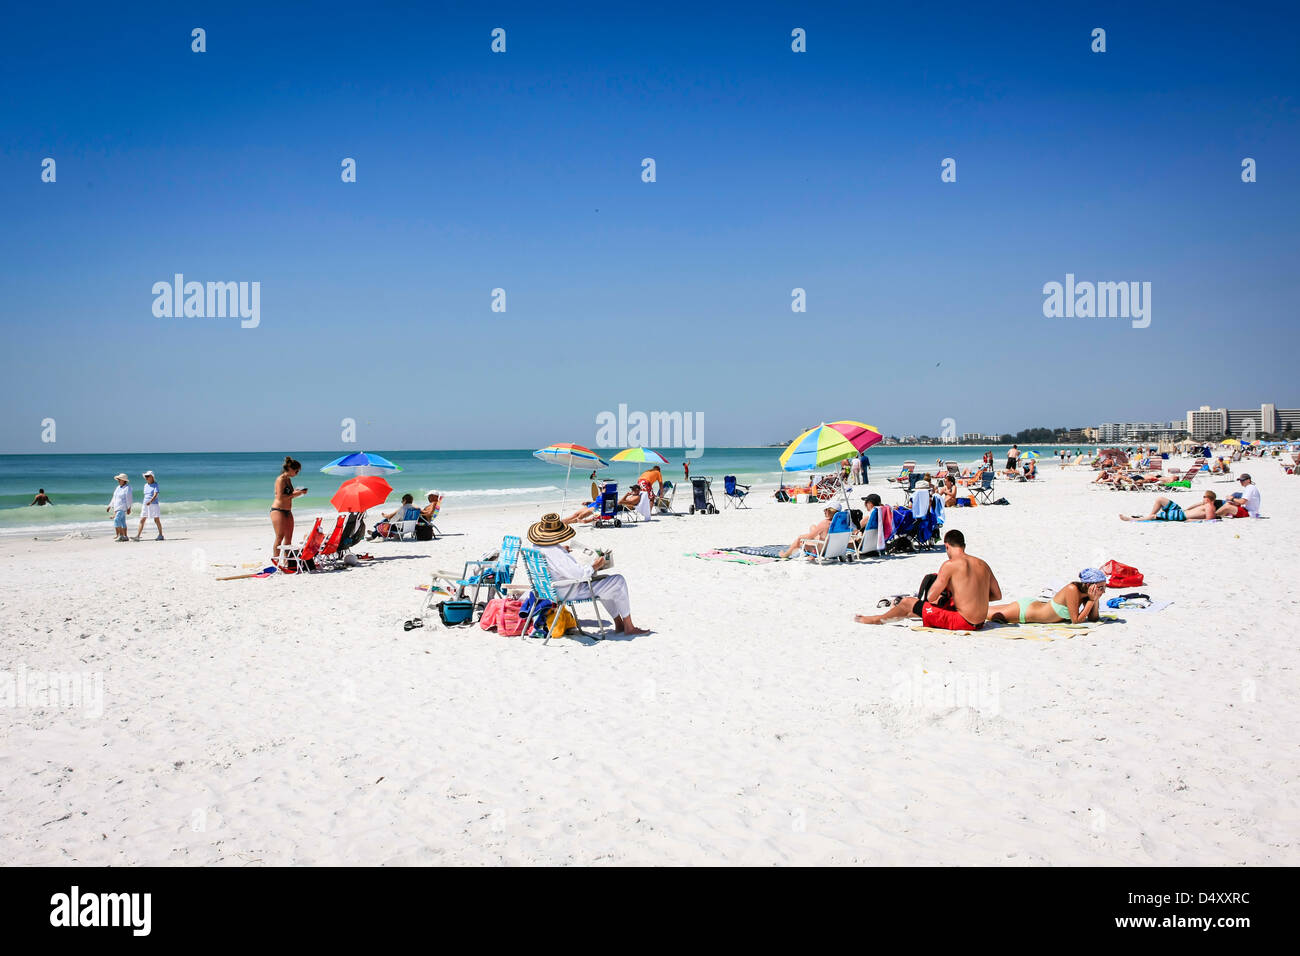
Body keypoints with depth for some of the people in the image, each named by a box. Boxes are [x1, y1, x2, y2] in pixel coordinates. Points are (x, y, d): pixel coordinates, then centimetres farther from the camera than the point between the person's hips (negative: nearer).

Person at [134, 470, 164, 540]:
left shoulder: (155, 484, -6)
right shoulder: (145, 485, 13)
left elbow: (155, 495, -18)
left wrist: (150, 501, -34)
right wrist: (142, 506, 21)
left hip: (154, 505, -6)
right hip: (145, 505, 6)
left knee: (157, 520, 1)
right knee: (142, 521, -2)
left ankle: (161, 535, 12)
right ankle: (137, 536, -6)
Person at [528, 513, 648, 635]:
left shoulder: (538, 546, -3)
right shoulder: (556, 553, -34)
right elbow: (578, 574, -34)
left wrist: (562, 550, 17)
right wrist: (594, 567, -18)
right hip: (571, 592, -10)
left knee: (605, 579, 26)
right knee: (619, 581, -3)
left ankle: (619, 624, 28)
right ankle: (629, 627, 8)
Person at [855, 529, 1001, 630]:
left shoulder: (950, 564, -14)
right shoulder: (982, 564, 6)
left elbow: (931, 597, -12)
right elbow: (997, 595, 13)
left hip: (963, 622, -7)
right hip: (980, 622, 7)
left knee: (908, 602, 7)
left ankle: (877, 619, 32)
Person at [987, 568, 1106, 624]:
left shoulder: (1086, 590, -11)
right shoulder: (1072, 589, -33)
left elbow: (1093, 618, -2)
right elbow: (1075, 621, -29)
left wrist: (1096, 599, -17)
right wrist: (1092, 600, -29)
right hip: (1023, 609, -8)